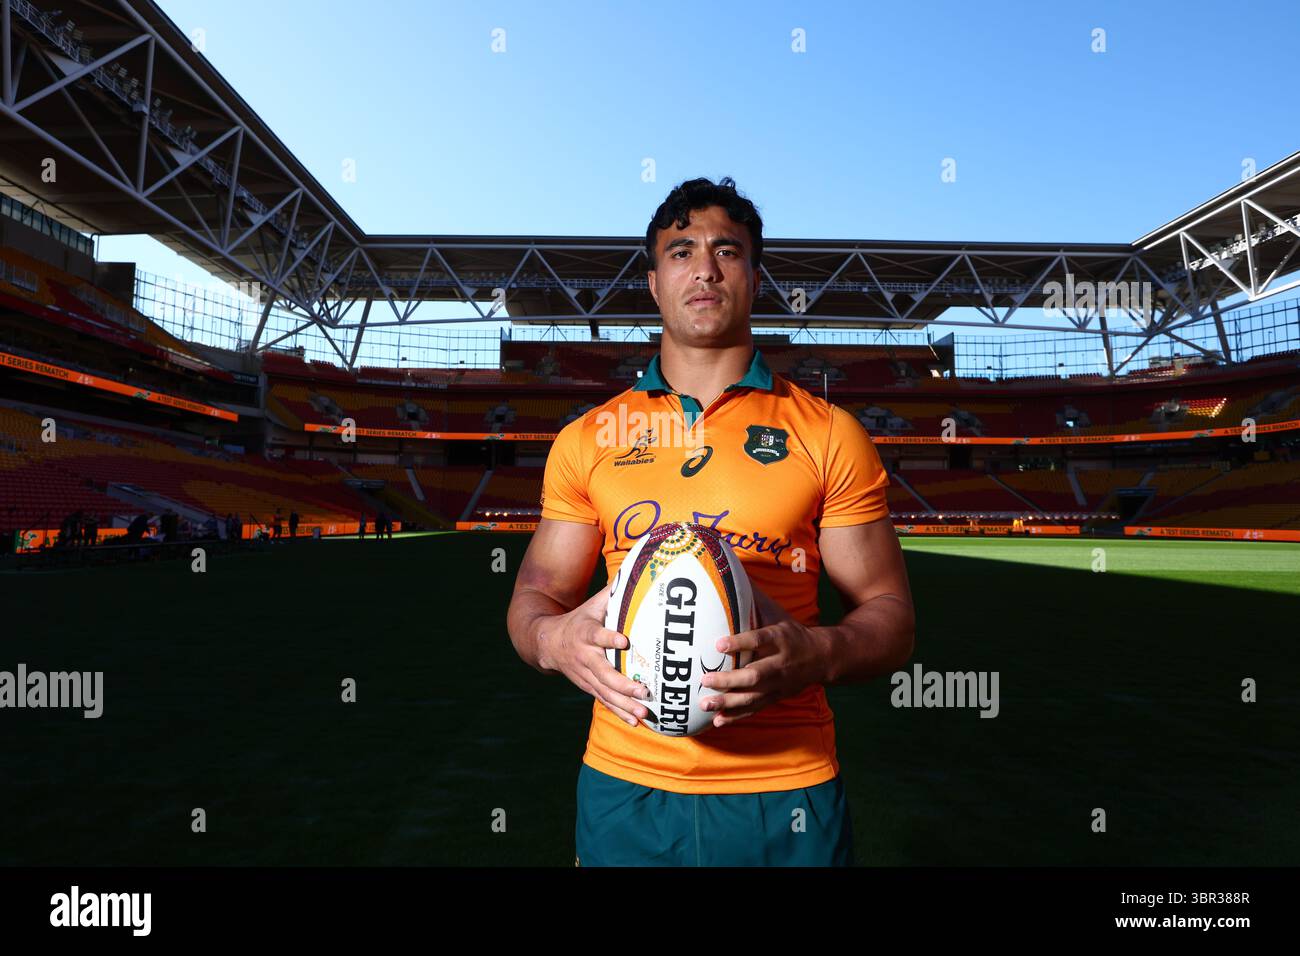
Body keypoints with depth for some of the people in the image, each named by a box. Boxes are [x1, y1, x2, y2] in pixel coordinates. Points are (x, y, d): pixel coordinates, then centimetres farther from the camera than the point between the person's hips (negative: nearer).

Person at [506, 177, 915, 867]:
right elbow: (534, 597, 7)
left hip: (785, 796, -1)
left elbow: (889, 613, 0)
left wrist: (816, 655, -21)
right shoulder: (587, 441, 3)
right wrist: (555, 638, -16)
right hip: (624, 788, 2)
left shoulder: (830, 436, -1)